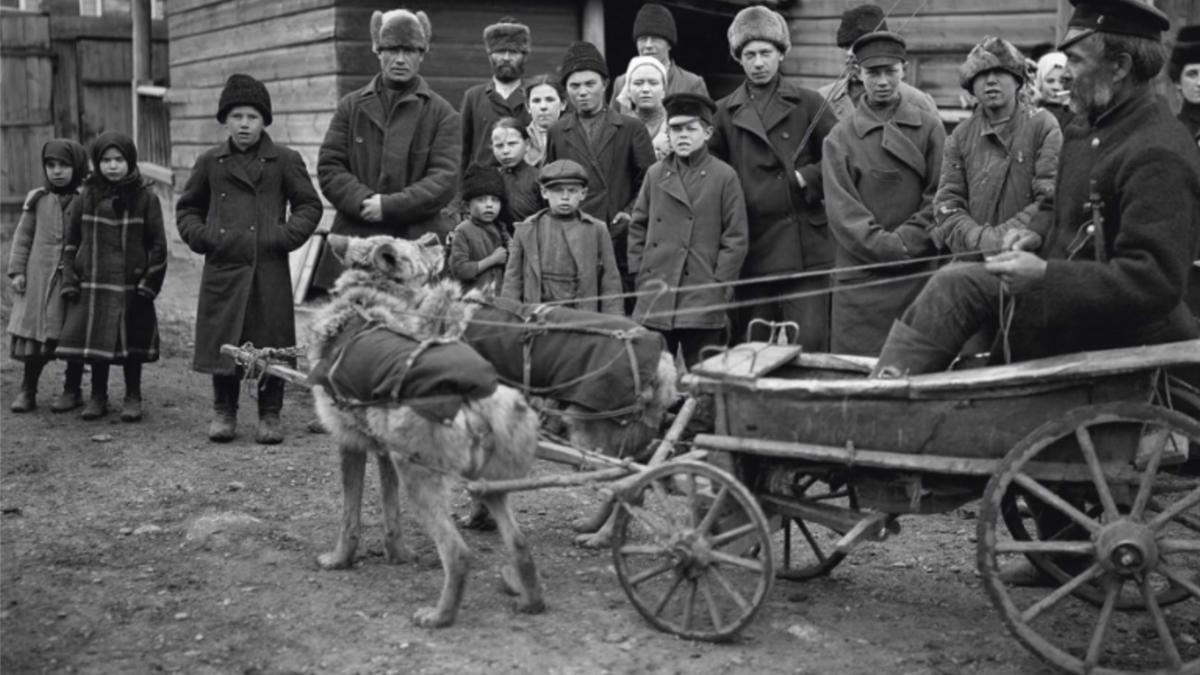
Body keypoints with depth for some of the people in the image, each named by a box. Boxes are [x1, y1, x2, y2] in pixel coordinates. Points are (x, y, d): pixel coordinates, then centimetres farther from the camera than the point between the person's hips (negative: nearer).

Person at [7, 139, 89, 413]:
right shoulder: (37, 200, 4)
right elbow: (23, 236, 8)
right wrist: (17, 270, 2)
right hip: (39, 278, 2)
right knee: (33, 332, 5)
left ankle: (72, 390, 18)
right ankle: (27, 390, 15)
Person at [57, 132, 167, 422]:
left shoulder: (145, 199, -1)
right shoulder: (86, 199, 5)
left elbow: (158, 245, 0)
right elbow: (70, 242, 10)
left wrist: (150, 284, -6)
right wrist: (70, 281, 3)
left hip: (132, 288, -2)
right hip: (92, 287, 2)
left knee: (131, 344, 3)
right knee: (95, 342, 6)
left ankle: (133, 397, 16)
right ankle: (97, 396, 19)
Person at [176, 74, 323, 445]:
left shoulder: (285, 160, 3)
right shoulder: (210, 162, 9)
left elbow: (310, 205, 6)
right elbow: (187, 207, 19)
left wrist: (287, 236, -7)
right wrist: (200, 236, 2)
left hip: (270, 270, -2)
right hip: (223, 269, 2)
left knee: (271, 344, 2)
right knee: (222, 342, 5)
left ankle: (270, 414, 14)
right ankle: (223, 412, 19)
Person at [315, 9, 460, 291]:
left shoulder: (441, 114, 7)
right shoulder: (351, 106, 14)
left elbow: (445, 180, -3)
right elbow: (328, 168, 7)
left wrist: (389, 206, -13)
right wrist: (363, 201, -10)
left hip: (417, 242, -2)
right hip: (354, 243, 2)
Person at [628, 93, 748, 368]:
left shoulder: (724, 177, 1)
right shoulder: (655, 174, 11)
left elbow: (736, 239, 0)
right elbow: (638, 228, 16)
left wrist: (719, 285, -5)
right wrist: (640, 274, 7)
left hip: (702, 304, -3)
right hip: (654, 302, 3)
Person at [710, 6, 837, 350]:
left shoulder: (806, 103, 7)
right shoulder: (726, 112, 11)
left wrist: (807, 179, -5)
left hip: (805, 247, -2)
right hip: (752, 248, 2)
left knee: (809, 344, -5)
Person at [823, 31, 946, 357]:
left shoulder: (930, 128, 9)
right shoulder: (840, 137, 6)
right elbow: (843, 210, -3)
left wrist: (905, 242, -10)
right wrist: (886, 247, -13)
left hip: (919, 273, 1)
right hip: (859, 277, -1)